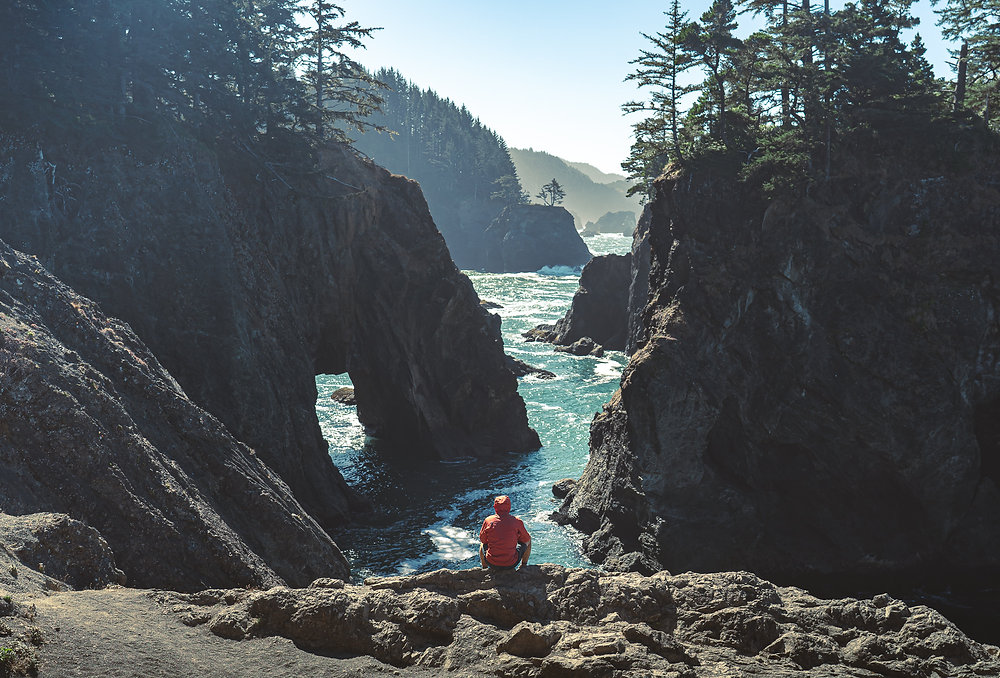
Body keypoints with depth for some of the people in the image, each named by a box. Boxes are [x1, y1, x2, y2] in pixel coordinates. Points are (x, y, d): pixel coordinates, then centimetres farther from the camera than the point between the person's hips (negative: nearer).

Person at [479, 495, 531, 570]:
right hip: (511, 564, -2)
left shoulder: (488, 521, -7)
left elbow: (482, 540, 9)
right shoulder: (517, 521, -10)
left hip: (492, 564, 2)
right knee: (528, 541, 25)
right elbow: (526, 540, 5)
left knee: (483, 544, 36)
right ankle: (523, 565, 35)